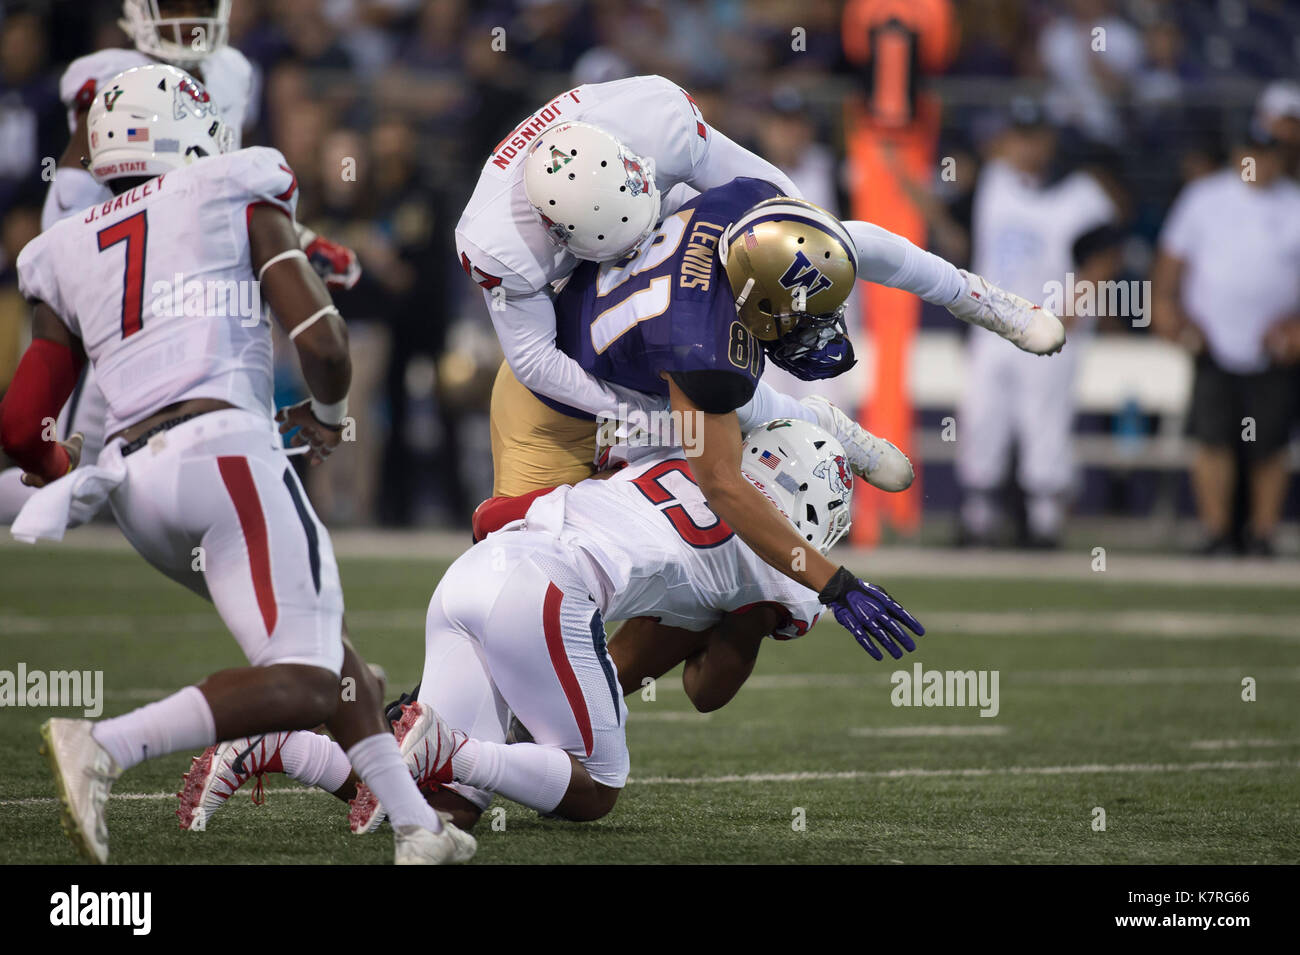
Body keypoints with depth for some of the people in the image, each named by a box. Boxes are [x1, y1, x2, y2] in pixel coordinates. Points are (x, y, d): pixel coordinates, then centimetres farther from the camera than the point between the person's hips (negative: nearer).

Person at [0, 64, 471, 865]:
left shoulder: (66, 256, 22)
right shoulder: (235, 195, 11)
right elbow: (322, 339, 1)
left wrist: (78, 476, 38)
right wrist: (328, 414, 22)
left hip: (134, 476, 6)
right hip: (223, 446, -6)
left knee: (323, 637, 20)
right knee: (304, 683, -12)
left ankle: (418, 827, 14)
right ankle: (106, 747, -29)